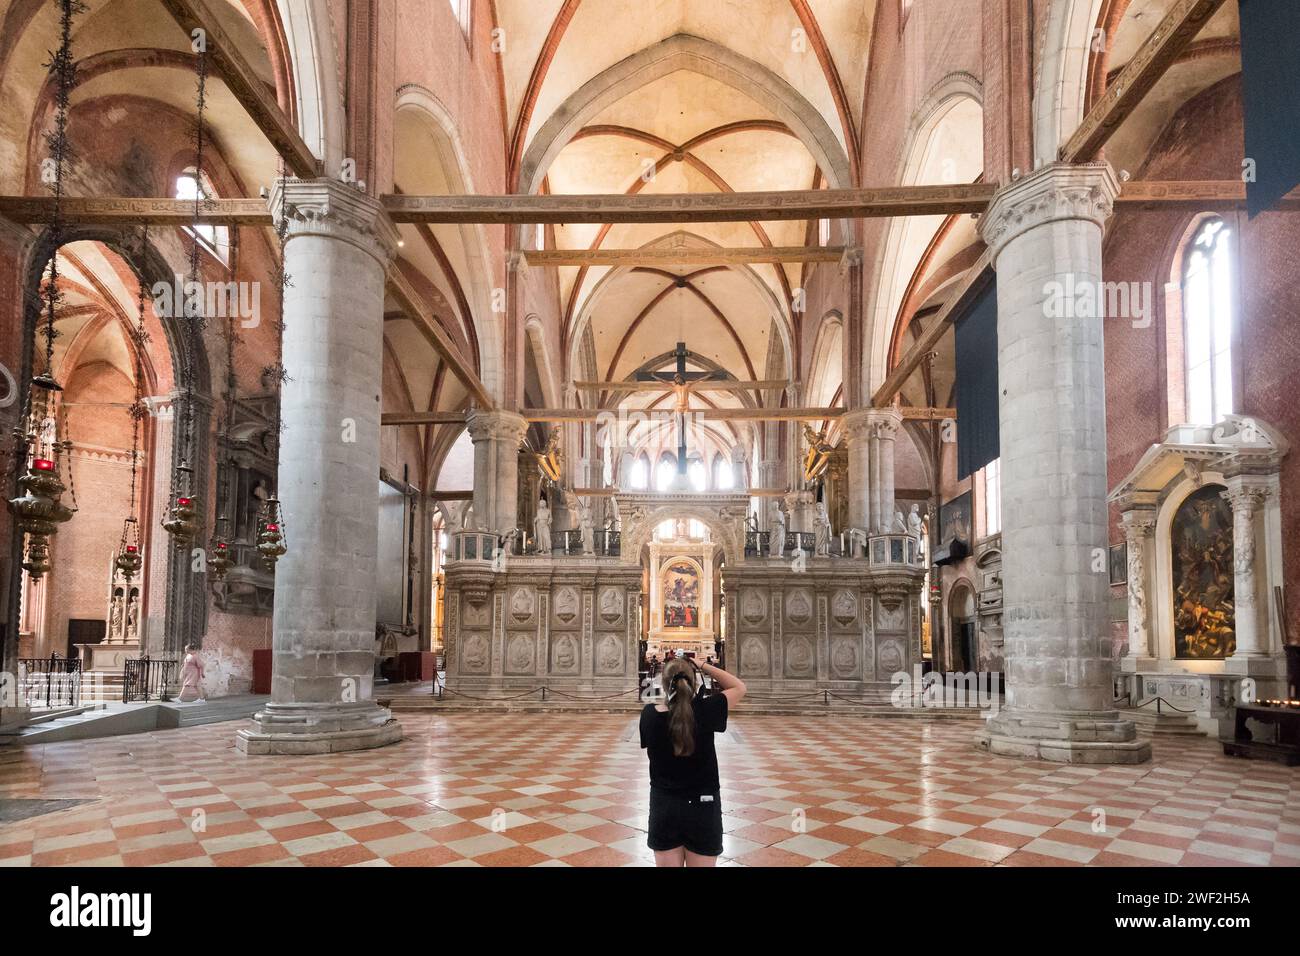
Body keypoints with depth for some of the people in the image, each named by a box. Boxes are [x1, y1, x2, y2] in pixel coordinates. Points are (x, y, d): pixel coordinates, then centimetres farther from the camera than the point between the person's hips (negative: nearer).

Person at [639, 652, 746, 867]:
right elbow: (739, 687, -3)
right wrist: (702, 667, -5)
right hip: (702, 807, -2)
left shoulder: (649, 714, -12)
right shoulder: (704, 712, -19)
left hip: (663, 807, 2)